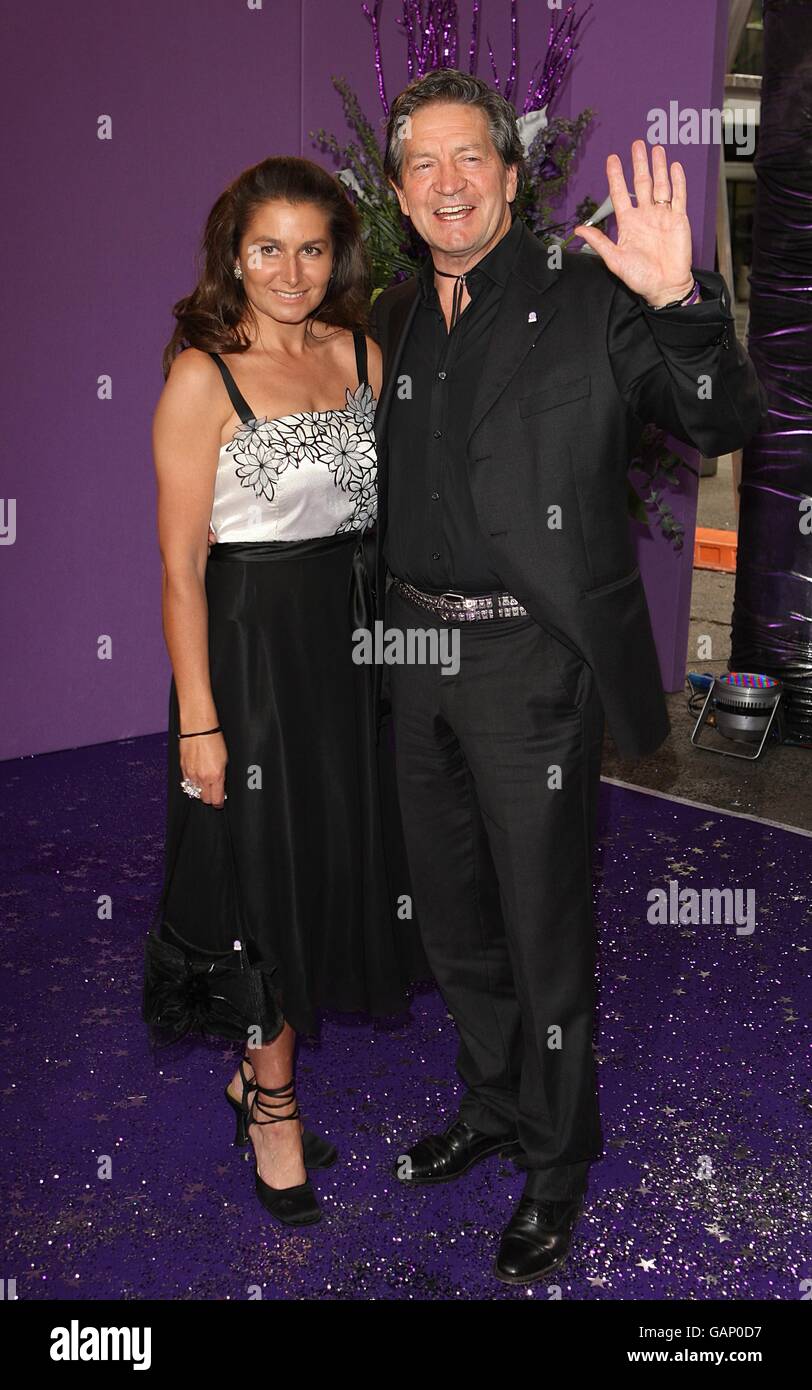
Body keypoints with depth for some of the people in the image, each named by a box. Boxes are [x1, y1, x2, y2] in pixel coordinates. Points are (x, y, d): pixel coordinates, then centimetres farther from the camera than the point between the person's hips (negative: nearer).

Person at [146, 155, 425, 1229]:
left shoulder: (360, 353, 6)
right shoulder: (202, 375, -11)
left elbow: (385, 501, 12)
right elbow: (181, 564, -13)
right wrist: (199, 719, -15)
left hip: (355, 634, 6)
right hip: (254, 641, -6)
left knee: (341, 857, 13)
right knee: (270, 870, 5)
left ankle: (260, 1067, 35)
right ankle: (273, 1101, 28)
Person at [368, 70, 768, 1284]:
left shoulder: (588, 299, -8)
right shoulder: (393, 319, 10)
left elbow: (727, 426, -15)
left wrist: (681, 304, -31)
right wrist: (386, 629, 6)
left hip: (532, 662, -6)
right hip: (419, 650, 6)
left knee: (543, 928, 7)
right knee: (452, 914, 19)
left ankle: (557, 1163, 29)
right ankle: (492, 1106, 43)